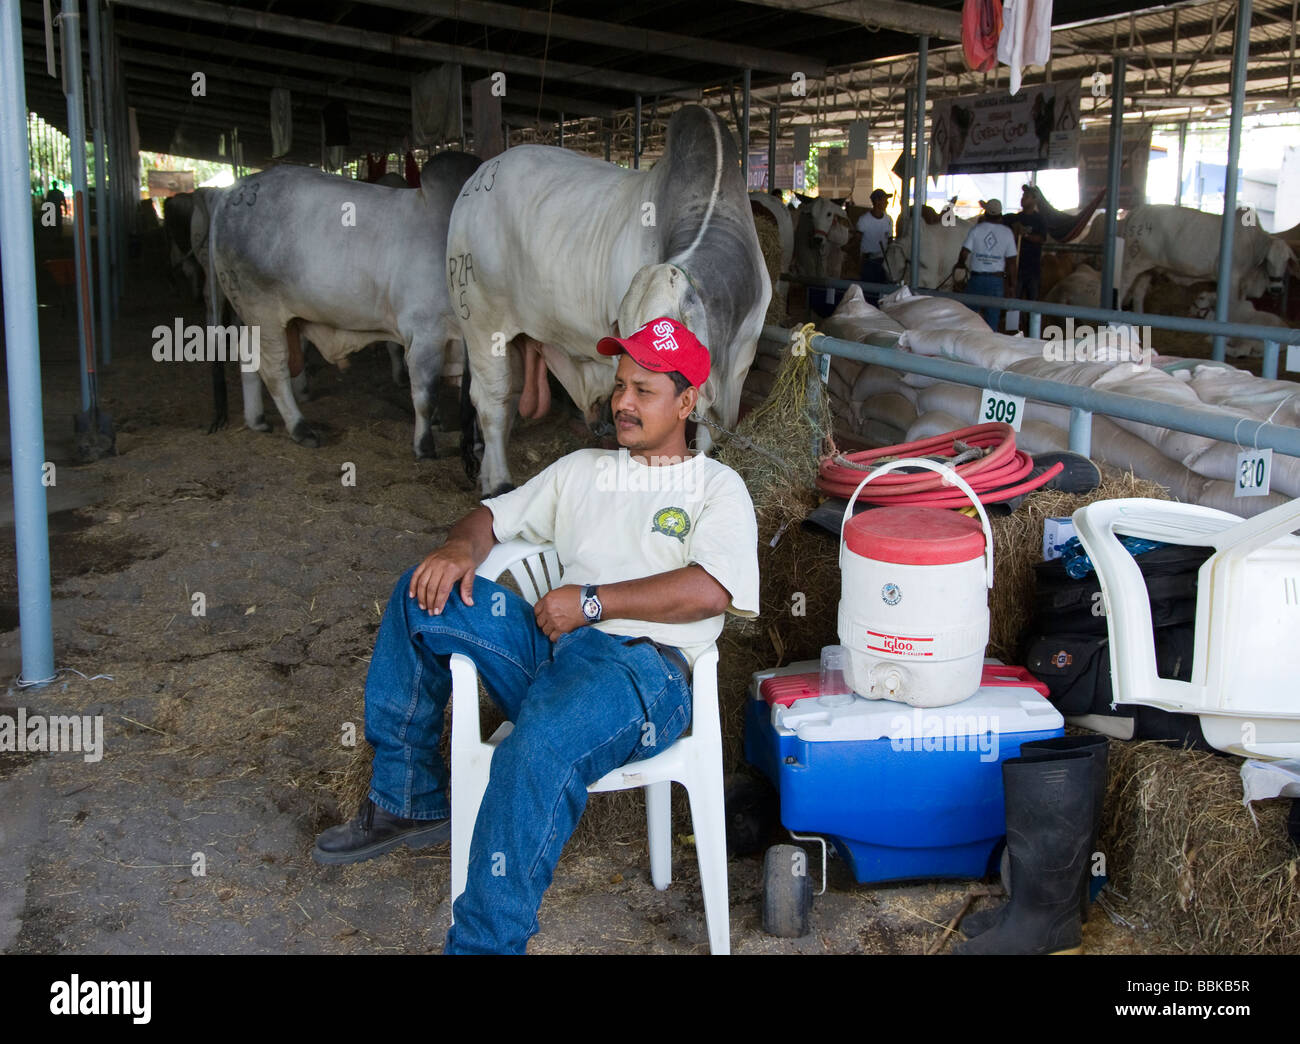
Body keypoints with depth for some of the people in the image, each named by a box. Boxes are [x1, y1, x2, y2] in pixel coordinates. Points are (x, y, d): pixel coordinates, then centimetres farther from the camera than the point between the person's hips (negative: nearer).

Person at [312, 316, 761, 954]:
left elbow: (710, 590, -9)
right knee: (422, 595, -9)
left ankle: (484, 942, -34)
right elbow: (493, 516, 25)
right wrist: (460, 548, 0)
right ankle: (406, 802, -1)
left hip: (643, 667, -6)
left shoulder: (718, 488, 9)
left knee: (540, 748, -38)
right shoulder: (581, 470, 28)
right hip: (549, 646, 7)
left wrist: (594, 601, -10)